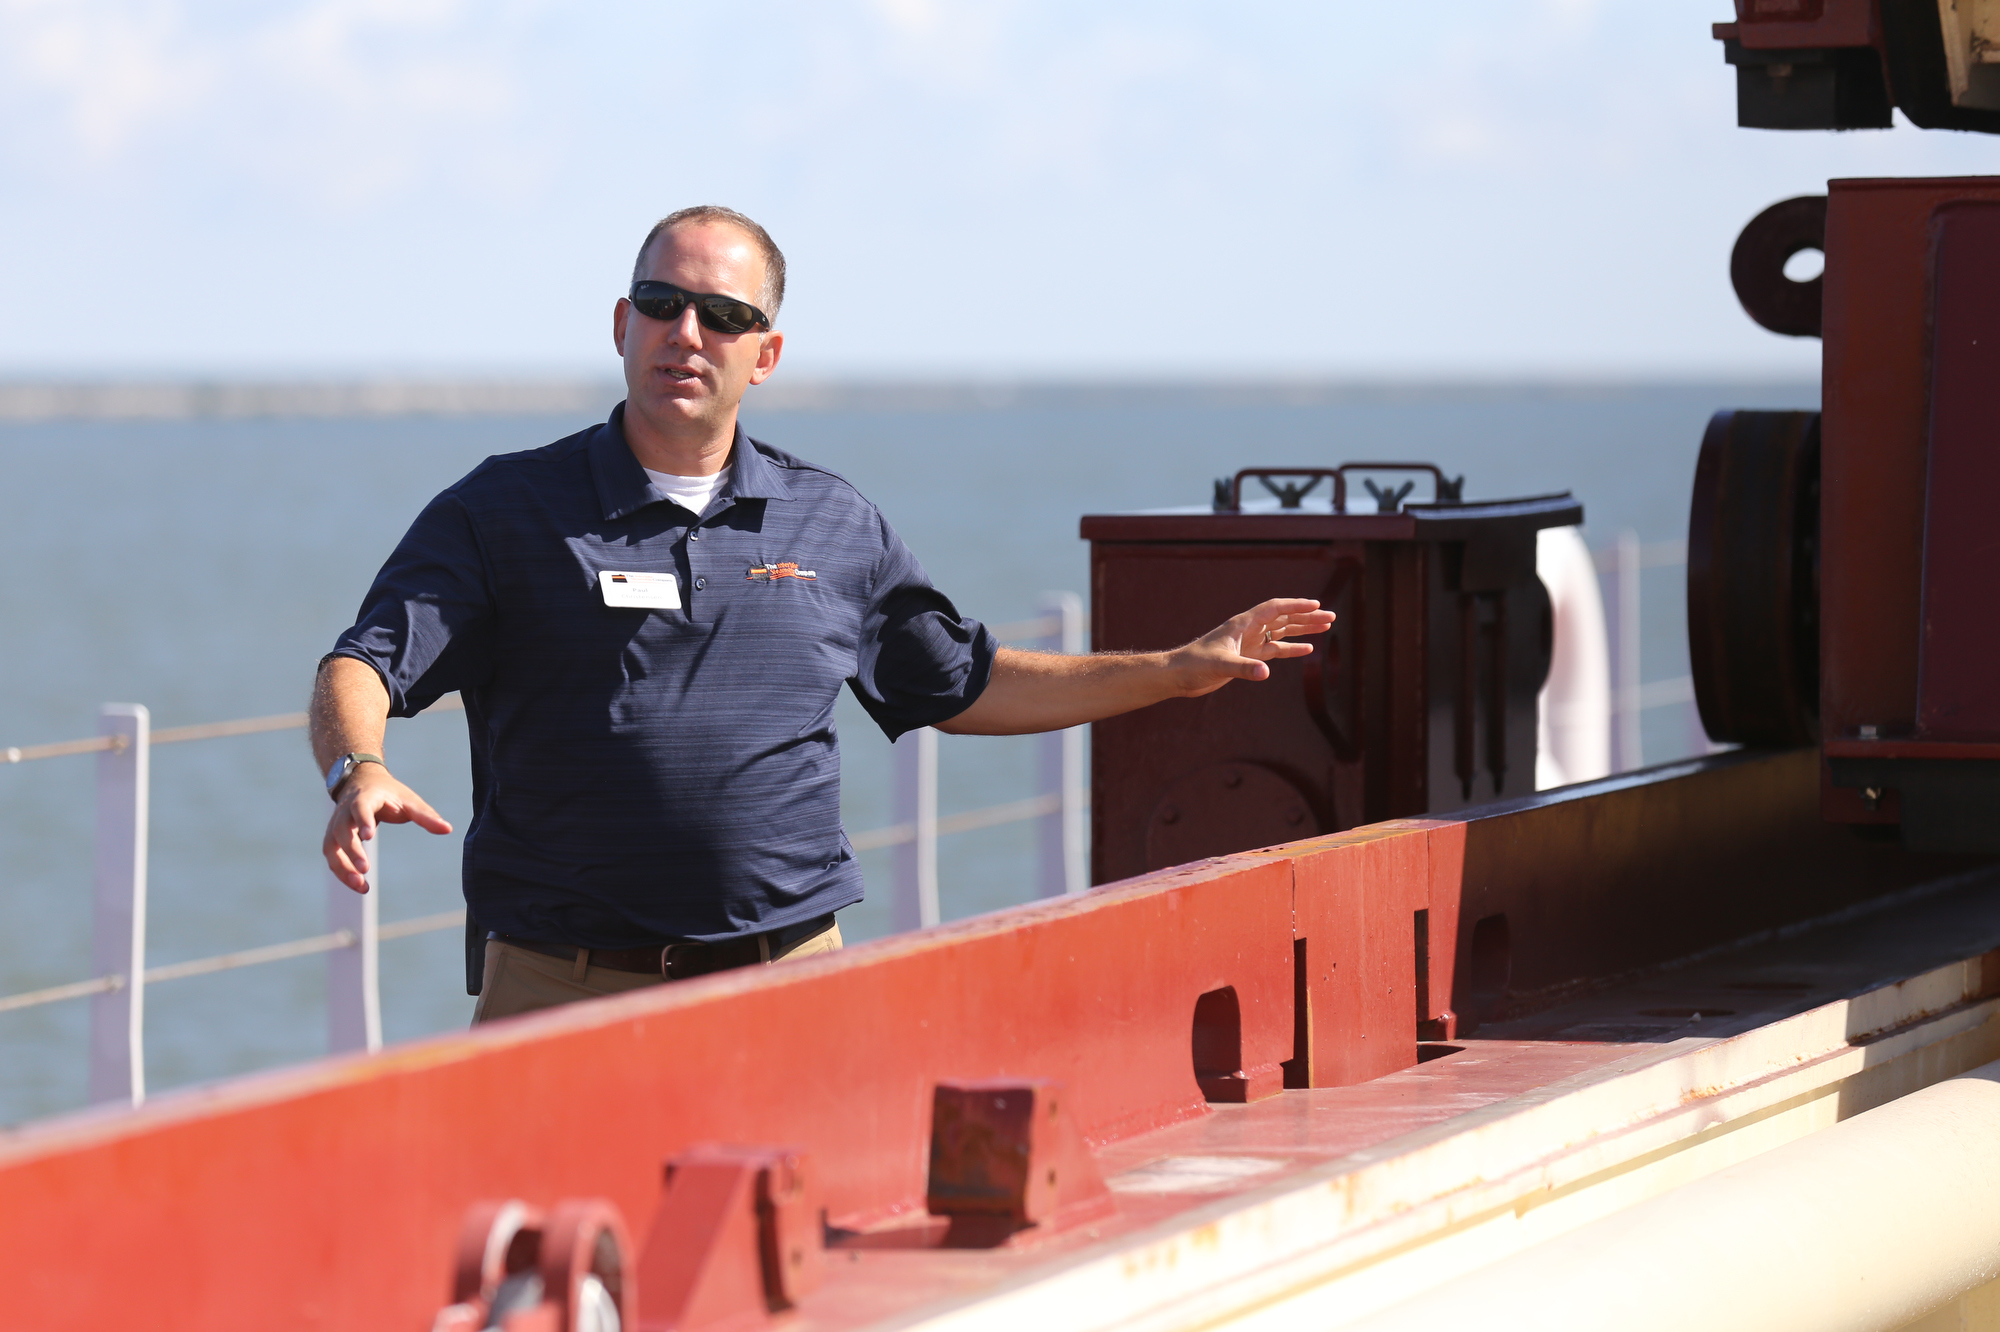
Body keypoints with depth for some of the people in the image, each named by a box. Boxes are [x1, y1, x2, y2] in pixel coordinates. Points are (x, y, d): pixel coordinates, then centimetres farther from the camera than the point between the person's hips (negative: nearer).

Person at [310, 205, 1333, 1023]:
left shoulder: (834, 526, 14)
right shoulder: (504, 511, 4)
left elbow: (962, 684, 26)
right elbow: (362, 666, -5)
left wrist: (1183, 670, 22)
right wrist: (358, 772, -28)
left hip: (786, 989, 2)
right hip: (561, 990, -2)